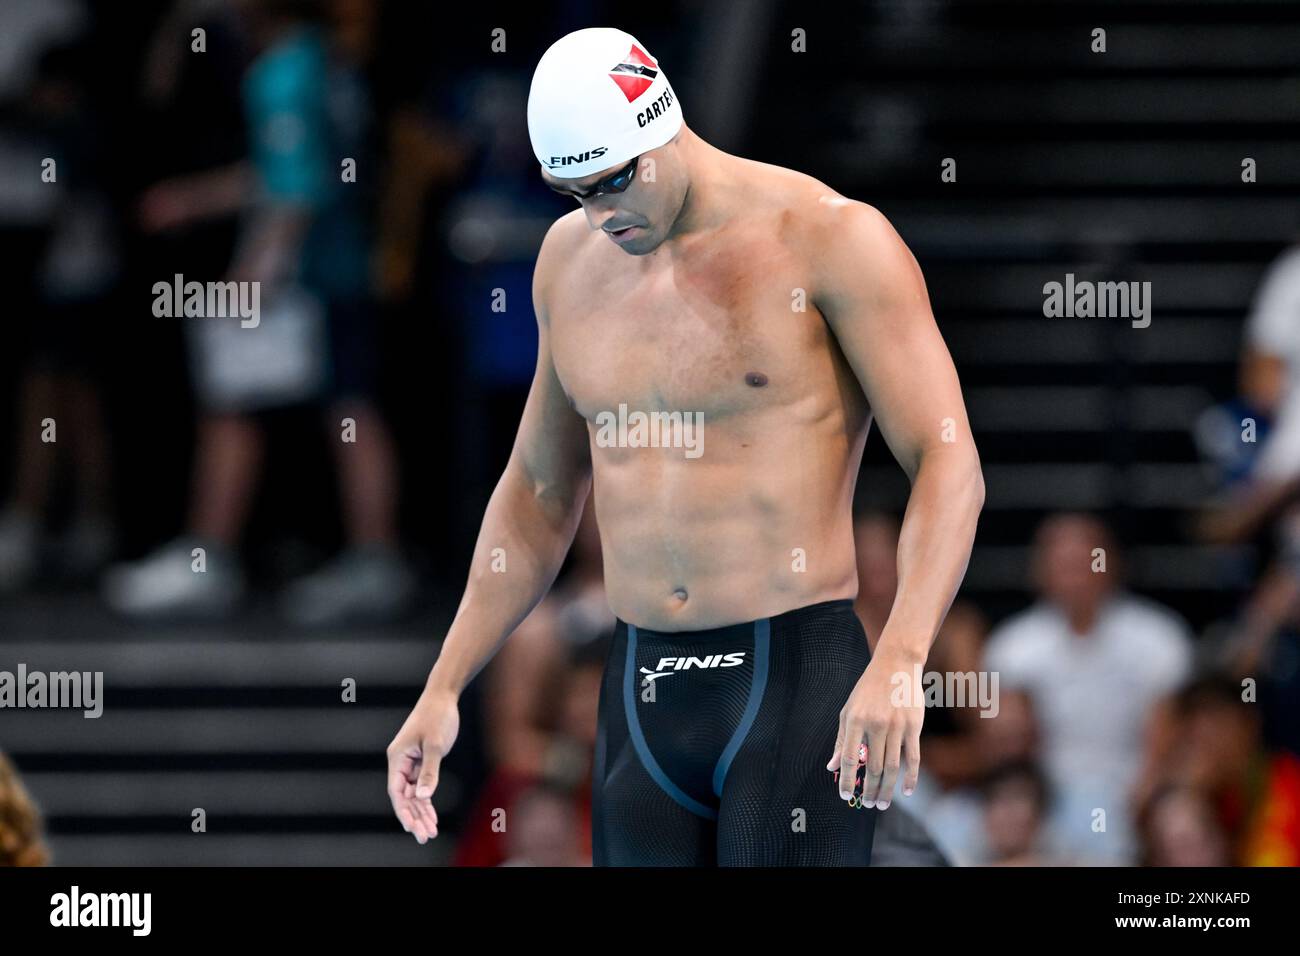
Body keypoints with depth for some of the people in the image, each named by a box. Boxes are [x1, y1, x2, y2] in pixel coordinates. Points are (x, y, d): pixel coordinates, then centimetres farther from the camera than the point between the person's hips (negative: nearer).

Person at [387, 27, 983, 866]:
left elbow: (950, 467, -12)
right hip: (640, 700, 6)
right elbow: (540, 494, 24)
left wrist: (899, 662, -26)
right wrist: (443, 690, 17)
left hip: (797, 680, -6)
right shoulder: (570, 260, 12)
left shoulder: (829, 239, -7)